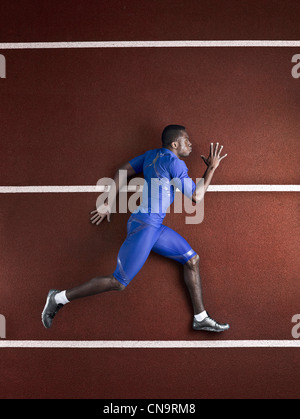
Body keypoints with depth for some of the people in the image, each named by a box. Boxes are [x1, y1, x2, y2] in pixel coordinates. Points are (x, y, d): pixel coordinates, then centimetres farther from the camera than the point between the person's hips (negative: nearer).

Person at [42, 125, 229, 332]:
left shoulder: (152, 155, 14)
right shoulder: (174, 162, -12)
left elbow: (122, 172, 16)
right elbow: (197, 196, -7)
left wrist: (108, 204, 18)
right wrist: (212, 168, 3)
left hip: (155, 227, 11)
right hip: (144, 225, -11)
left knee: (192, 259, 13)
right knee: (118, 282, -7)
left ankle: (200, 318, 18)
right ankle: (60, 297, 4)